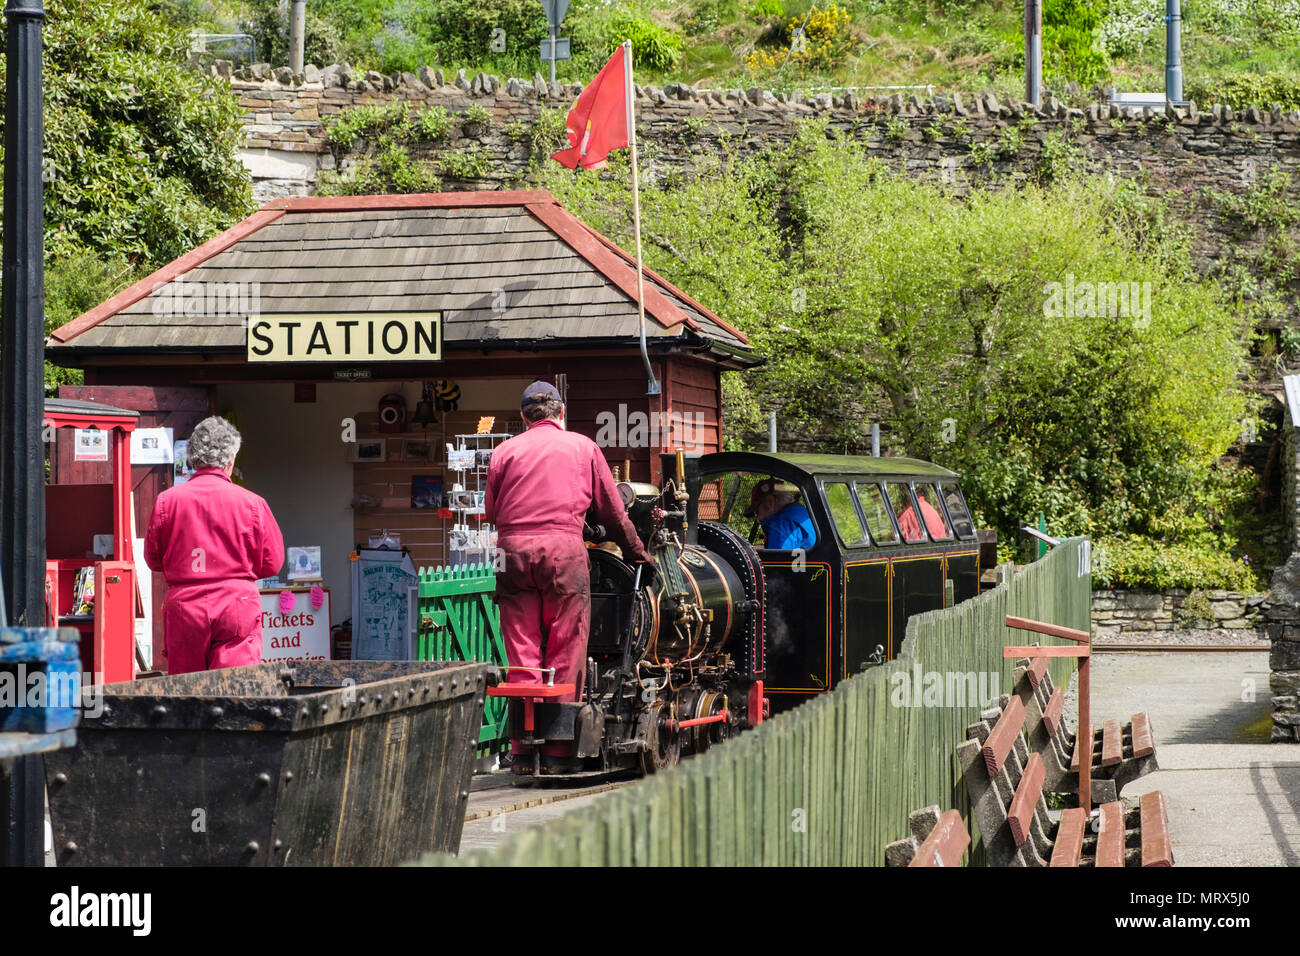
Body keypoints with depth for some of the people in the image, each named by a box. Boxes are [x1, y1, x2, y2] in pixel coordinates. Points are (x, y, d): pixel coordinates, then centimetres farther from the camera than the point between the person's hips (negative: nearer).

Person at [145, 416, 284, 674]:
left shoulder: (167, 501, -1)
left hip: (183, 606, 1)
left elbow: (153, 559, 9)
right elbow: (272, 563, 3)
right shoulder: (251, 503, -4)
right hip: (237, 608, -1)